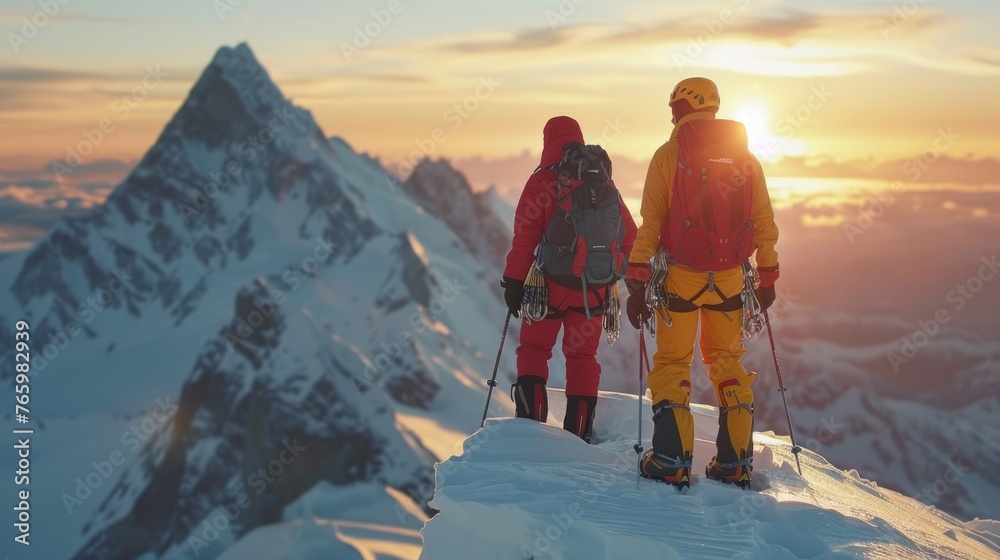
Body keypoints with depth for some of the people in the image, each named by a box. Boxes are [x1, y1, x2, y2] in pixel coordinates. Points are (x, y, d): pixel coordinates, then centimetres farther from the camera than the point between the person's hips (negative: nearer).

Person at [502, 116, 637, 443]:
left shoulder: (543, 180, -4)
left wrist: (514, 281, -7)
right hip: (593, 288, 4)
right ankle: (579, 436, 13)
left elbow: (525, 235, -10)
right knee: (583, 357, 13)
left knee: (533, 349, 9)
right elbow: (629, 235, 12)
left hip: (552, 282, -4)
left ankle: (530, 424, -4)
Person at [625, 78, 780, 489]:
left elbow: (651, 223, -8)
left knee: (672, 363, 6)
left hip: (680, 276, -3)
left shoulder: (668, 155, -5)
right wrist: (767, 277, 17)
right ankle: (736, 463, 15)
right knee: (727, 362, 15)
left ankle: (672, 462, 0)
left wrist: (637, 282, -5)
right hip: (728, 278, 3)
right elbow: (765, 224, 7)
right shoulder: (745, 158, 5)